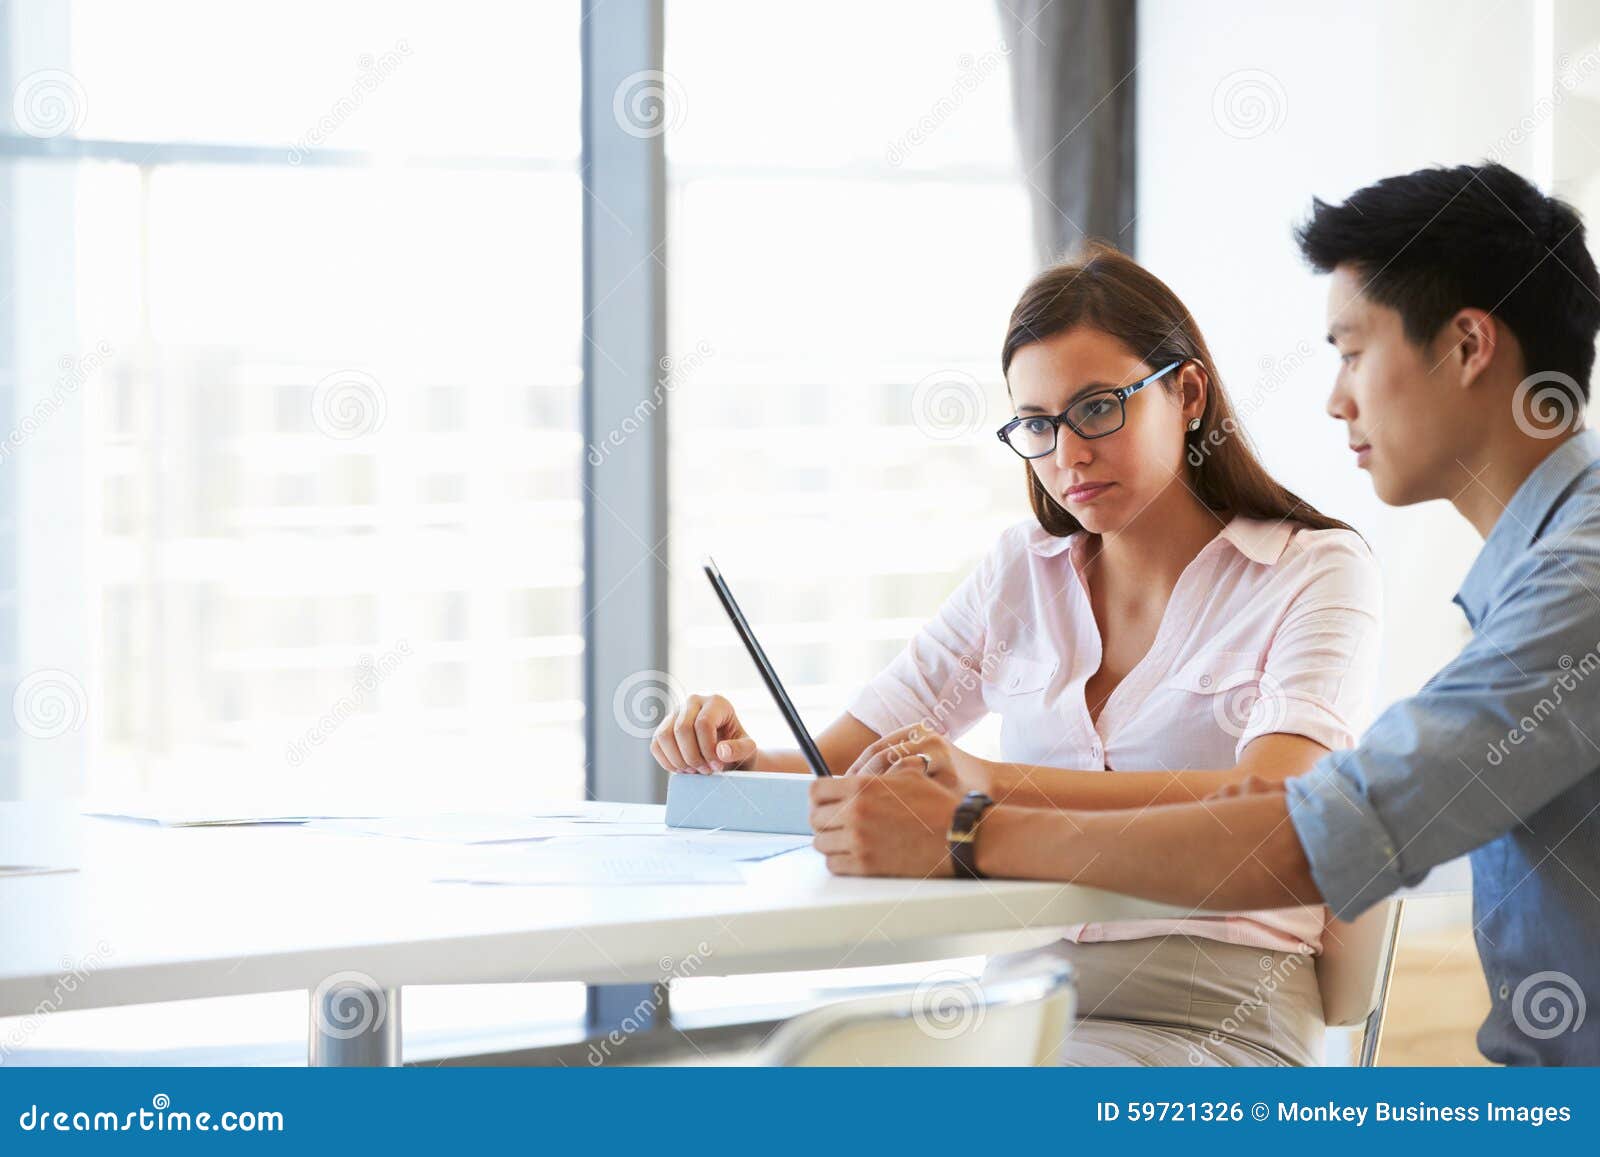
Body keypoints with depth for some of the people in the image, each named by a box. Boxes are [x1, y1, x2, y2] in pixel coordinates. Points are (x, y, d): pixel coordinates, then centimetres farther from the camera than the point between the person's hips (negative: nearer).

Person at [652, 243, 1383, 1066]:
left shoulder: (1316, 572, 1)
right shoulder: (1021, 572, 17)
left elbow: (1268, 800, -18)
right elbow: (837, 771, 13)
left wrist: (995, 782, -30)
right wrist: (742, 758, -12)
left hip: (1212, 1021, -4)